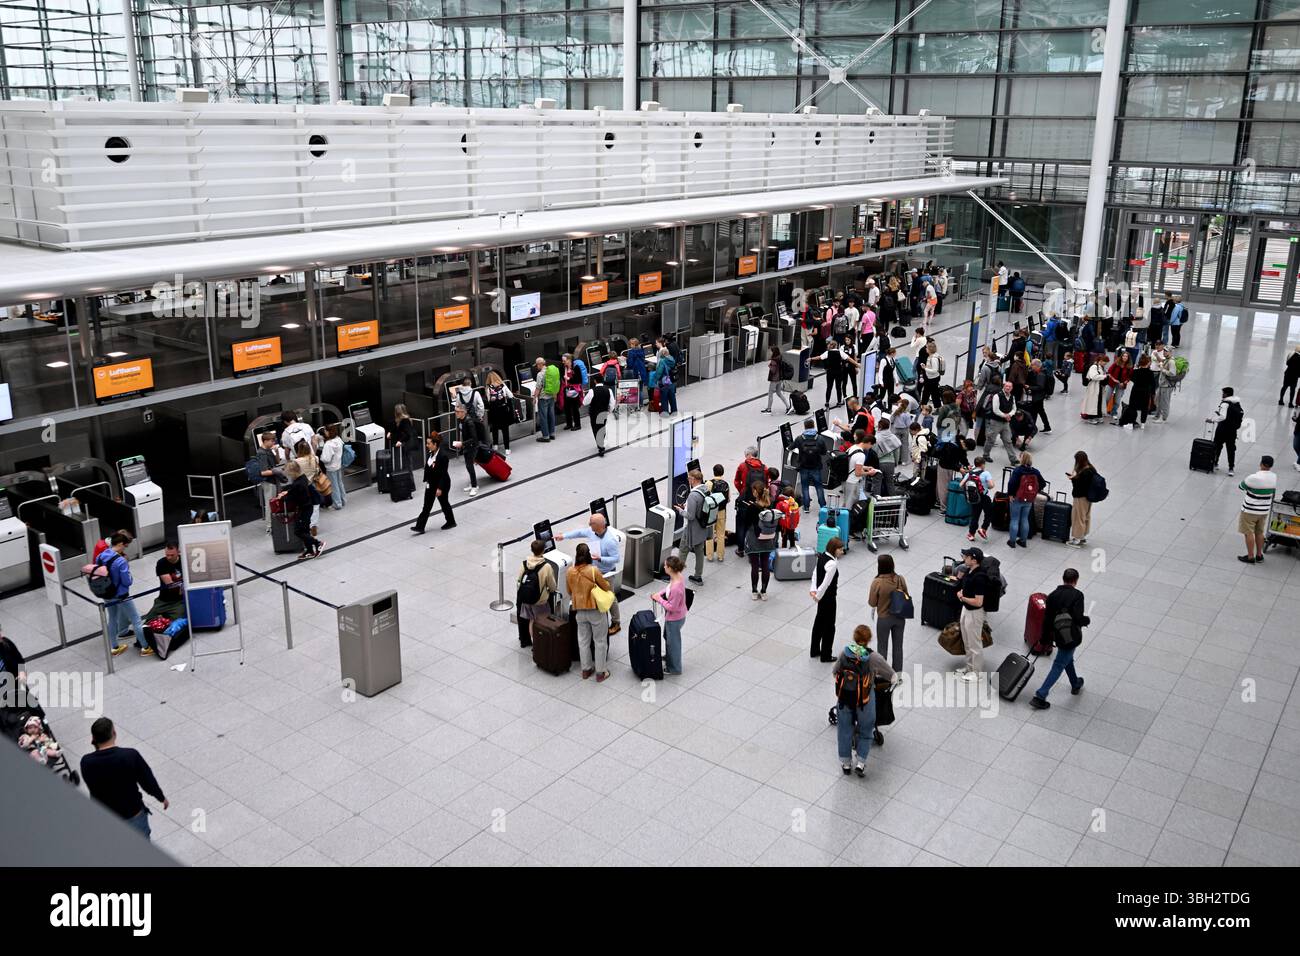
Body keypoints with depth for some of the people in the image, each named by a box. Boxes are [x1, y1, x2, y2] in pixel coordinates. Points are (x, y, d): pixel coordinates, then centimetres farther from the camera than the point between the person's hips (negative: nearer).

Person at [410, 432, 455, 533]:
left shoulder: (443, 455, -25)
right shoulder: (429, 452, -2)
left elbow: (443, 474, -23)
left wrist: (440, 488, -22)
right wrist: (426, 480, 13)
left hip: (442, 483, -7)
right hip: (431, 483, 7)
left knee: (444, 502, 11)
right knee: (427, 505, 8)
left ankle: (451, 522, 33)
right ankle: (420, 526, 9)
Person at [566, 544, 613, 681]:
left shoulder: (570, 572, -7)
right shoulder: (593, 570, -20)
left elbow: (570, 592, 7)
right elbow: (606, 587, -9)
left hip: (580, 612, 4)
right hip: (596, 611, -4)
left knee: (583, 640, 18)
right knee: (600, 641, 10)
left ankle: (586, 670, 29)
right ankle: (600, 672, 16)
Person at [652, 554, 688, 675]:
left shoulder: (676, 587, -39)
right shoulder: (676, 577, -11)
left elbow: (671, 607, -29)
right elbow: (669, 589, 9)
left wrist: (659, 599, -19)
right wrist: (659, 594, -4)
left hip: (675, 619, -9)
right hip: (672, 616, 9)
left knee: (673, 641, 14)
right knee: (668, 636, 31)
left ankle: (674, 668, 35)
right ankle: (668, 657, 57)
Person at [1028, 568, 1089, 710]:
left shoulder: (1052, 596, 0)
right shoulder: (1077, 595, -15)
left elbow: (1047, 619, 3)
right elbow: (1078, 618, -22)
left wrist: (1046, 639, 13)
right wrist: (1087, 620, 1)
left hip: (1059, 636, 5)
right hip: (1071, 637, -5)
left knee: (1068, 660, 29)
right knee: (1059, 666, 0)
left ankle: (1075, 684, 50)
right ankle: (1039, 696, -4)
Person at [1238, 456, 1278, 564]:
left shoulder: (1254, 478, -26)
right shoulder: (1274, 477, -4)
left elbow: (1241, 486, -10)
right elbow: (1273, 492, 10)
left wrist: (1246, 479, 8)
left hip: (1250, 510, -6)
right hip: (1264, 510, 6)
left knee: (1249, 533, 5)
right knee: (1260, 533, 18)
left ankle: (1250, 557, 10)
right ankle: (1259, 555, 27)